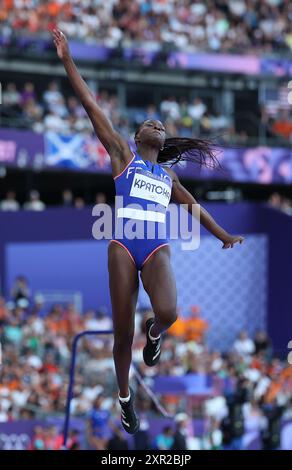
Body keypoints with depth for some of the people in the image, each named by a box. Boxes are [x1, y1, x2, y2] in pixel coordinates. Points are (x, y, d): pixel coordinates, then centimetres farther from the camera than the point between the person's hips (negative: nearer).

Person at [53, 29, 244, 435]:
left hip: (157, 247, 2)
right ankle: (125, 397, 17)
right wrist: (68, 62, 5)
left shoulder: (168, 176, 24)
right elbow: (93, 108, 9)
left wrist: (223, 235, 36)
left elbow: (193, 206, 36)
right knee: (123, 331, -2)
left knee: (167, 313, -27)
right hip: (123, 244, -2)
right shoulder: (123, 156, 13)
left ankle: (154, 334, 10)